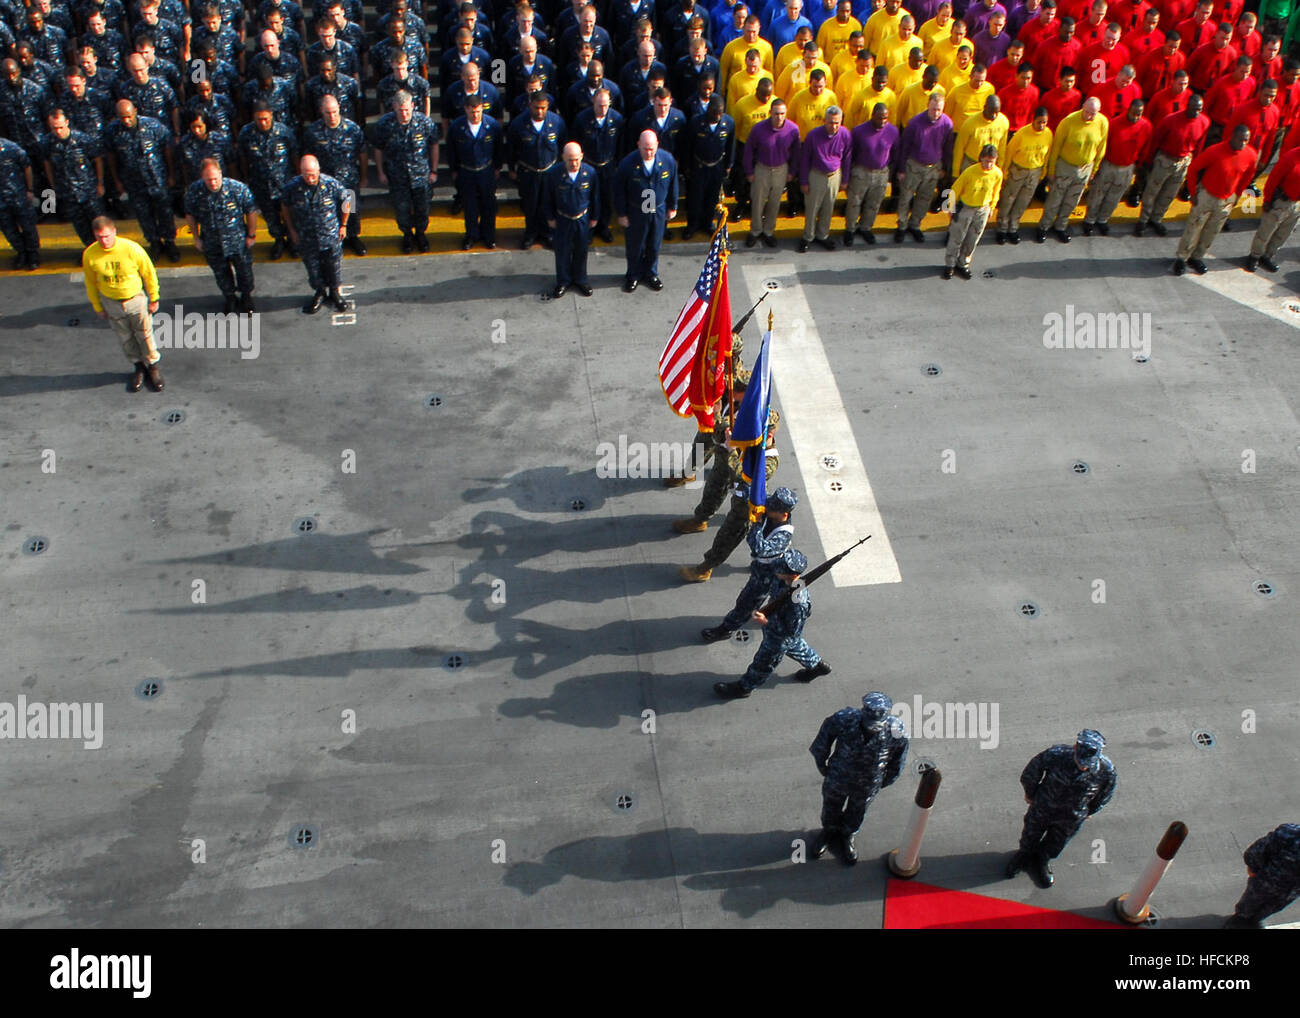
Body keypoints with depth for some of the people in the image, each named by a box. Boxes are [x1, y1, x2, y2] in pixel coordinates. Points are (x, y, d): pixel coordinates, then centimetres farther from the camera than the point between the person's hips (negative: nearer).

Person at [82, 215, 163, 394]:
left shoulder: (132, 249, -24)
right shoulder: (89, 255, -17)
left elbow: (149, 273, -9)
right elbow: (91, 283, -1)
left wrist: (153, 299, -3)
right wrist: (98, 307, 7)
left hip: (136, 299, -2)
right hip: (111, 303, 2)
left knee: (145, 335, 12)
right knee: (126, 338, 16)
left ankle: (153, 366, 34)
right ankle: (138, 367, 38)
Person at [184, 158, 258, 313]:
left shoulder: (237, 188, -25)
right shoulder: (194, 191, -19)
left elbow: (251, 211, -10)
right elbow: (190, 214, -1)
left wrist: (251, 235, -5)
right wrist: (196, 237, 4)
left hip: (238, 241, -1)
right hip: (212, 243, 2)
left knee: (244, 272, 17)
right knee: (221, 274, 20)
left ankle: (246, 298, 45)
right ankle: (230, 299, 46)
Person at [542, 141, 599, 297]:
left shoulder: (590, 173, -16)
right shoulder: (553, 173, -19)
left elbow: (595, 197, -1)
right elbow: (547, 198, -5)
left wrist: (594, 217, 5)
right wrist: (550, 218, -1)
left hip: (583, 219, 1)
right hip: (562, 220, -1)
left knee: (581, 251, 16)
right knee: (562, 252, 13)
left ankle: (580, 280, 38)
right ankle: (563, 281, 33)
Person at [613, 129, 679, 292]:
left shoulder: (668, 160, -15)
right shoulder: (628, 164, -22)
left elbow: (673, 185, 2)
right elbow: (619, 190, -11)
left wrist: (672, 207, 9)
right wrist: (621, 214, -7)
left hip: (659, 211, 2)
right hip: (635, 213, -2)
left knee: (654, 246, 20)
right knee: (634, 247, 15)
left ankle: (651, 273, 43)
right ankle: (633, 275, 39)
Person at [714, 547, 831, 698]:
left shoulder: (798, 603, -44)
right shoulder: (785, 579, -23)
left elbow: (791, 632, -31)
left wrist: (766, 622, -34)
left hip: (779, 638, -7)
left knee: (763, 663, 19)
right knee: (796, 646, 36)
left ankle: (744, 687, 44)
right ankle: (817, 665, 60)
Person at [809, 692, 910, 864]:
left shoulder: (896, 732, -33)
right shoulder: (843, 719, -36)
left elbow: (898, 761, -9)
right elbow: (821, 745, -13)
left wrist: (883, 782, 3)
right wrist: (823, 767, 0)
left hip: (867, 787, 0)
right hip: (837, 779, 0)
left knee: (857, 813, 29)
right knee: (830, 809, 28)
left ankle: (848, 837, 60)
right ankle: (829, 831, 60)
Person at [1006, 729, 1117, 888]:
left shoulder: (1106, 769, -31)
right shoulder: (1056, 755, -37)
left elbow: (1105, 794, -5)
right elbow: (1031, 772, -15)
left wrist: (1089, 811, 9)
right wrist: (1030, 794, 2)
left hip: (1071, 819, 1)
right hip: (1043, 808, -1)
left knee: (1055, 846, 27)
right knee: (1029, 838, 26)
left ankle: (1042, 862, 59)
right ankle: (1023, 856, 59)